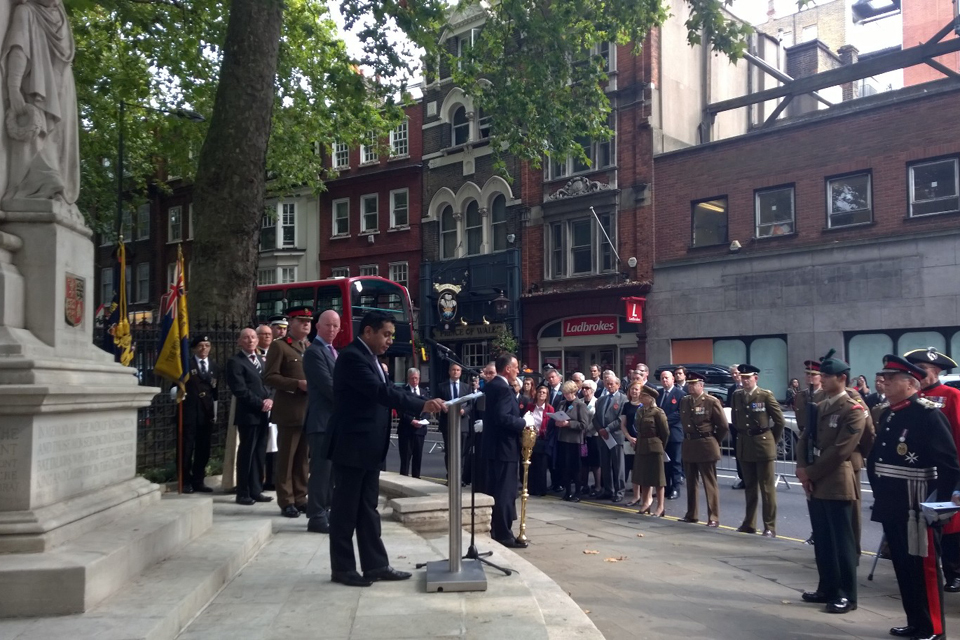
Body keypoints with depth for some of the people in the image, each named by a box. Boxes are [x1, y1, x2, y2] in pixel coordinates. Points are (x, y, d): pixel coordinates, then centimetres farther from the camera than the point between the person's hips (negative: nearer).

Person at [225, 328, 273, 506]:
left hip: (263, 414, 7)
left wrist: (270, 399, -3)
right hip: (248, 414, -7)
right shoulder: (235, 361, -6)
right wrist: (260, 403, -13)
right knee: (246, 454, -2)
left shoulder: (261, 359, 17)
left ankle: (256, 491, 16)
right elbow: (240, 390, -13)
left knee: (259, 454, 9)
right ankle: (243, 493, 5)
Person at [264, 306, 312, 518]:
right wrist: (297, 384, -19)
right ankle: (286, 502, 7)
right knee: (286, 457, 1)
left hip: (310, 411, 6)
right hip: (289, 411, -6)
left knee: (304, 457, 10)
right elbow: (269, 377, -11)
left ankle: (300, 498, 18)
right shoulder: (279, 346, -3)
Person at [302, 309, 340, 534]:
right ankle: (316, 517, -2)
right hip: (322, 420, -9)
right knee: (321, 468, -7)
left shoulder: (335, 352, 20)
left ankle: (326, 511, 19)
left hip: (337, 419, 9)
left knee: (331, 469, 12)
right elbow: (328, 386, -17)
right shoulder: (314, 352, -9)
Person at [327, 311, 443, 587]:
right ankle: (342, 569, 11)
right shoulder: (352, 357, -16)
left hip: (368, 448, 10)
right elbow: (381, 392, -27)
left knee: (367, 509, 12)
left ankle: (376, 565, 18)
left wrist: (428, 403, -2)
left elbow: (389, 390, 10)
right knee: (346, 510, 1)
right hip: (351, 447, -10)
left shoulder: (369, 358, 15)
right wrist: (422, 405, -30)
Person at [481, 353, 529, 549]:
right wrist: (524, 422, -15)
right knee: (506, 493, -4)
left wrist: (520, 421, 14)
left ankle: (496, 531, 22)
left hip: (493, 445, 10)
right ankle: (504, 535, 0)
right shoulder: (503, 388, -18)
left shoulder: (489, 386, 13)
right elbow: (502, 418, -27)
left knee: (495, 491, 15)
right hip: (504, 447, -10)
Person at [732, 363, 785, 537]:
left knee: (767, 487, 0)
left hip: (763, 444, -5)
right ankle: (749, 524, 21)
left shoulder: (766, 395, -9)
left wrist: (772, 441, 2)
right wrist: (744, 435, 13)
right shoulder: (737, 395, 6)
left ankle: (770, 527, 6)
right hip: (744, 445, 5)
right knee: (749, 487, 13)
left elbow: (779, 421, -4)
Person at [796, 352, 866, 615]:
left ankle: (846, 595, 7)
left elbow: (840, 451, -16)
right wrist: (802, 469, -4)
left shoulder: (853, 410, -10)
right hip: (815, 484, 8)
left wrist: (811, 473, -12)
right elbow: (805, 439, 12)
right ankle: (827, 588, 23)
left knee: (842, 541, 0)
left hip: (837, 484, -8)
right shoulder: (819, 407, 15)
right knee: (822, 540, 13)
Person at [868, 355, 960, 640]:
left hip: (917, 507, -8)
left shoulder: (928, 414, -14)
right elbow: (876, 457, 18)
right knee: (903, 566, 15)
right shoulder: (888, 414, 11)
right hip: (892, 505, 8)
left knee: (924, 567, 2)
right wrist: (879, 493, 14)